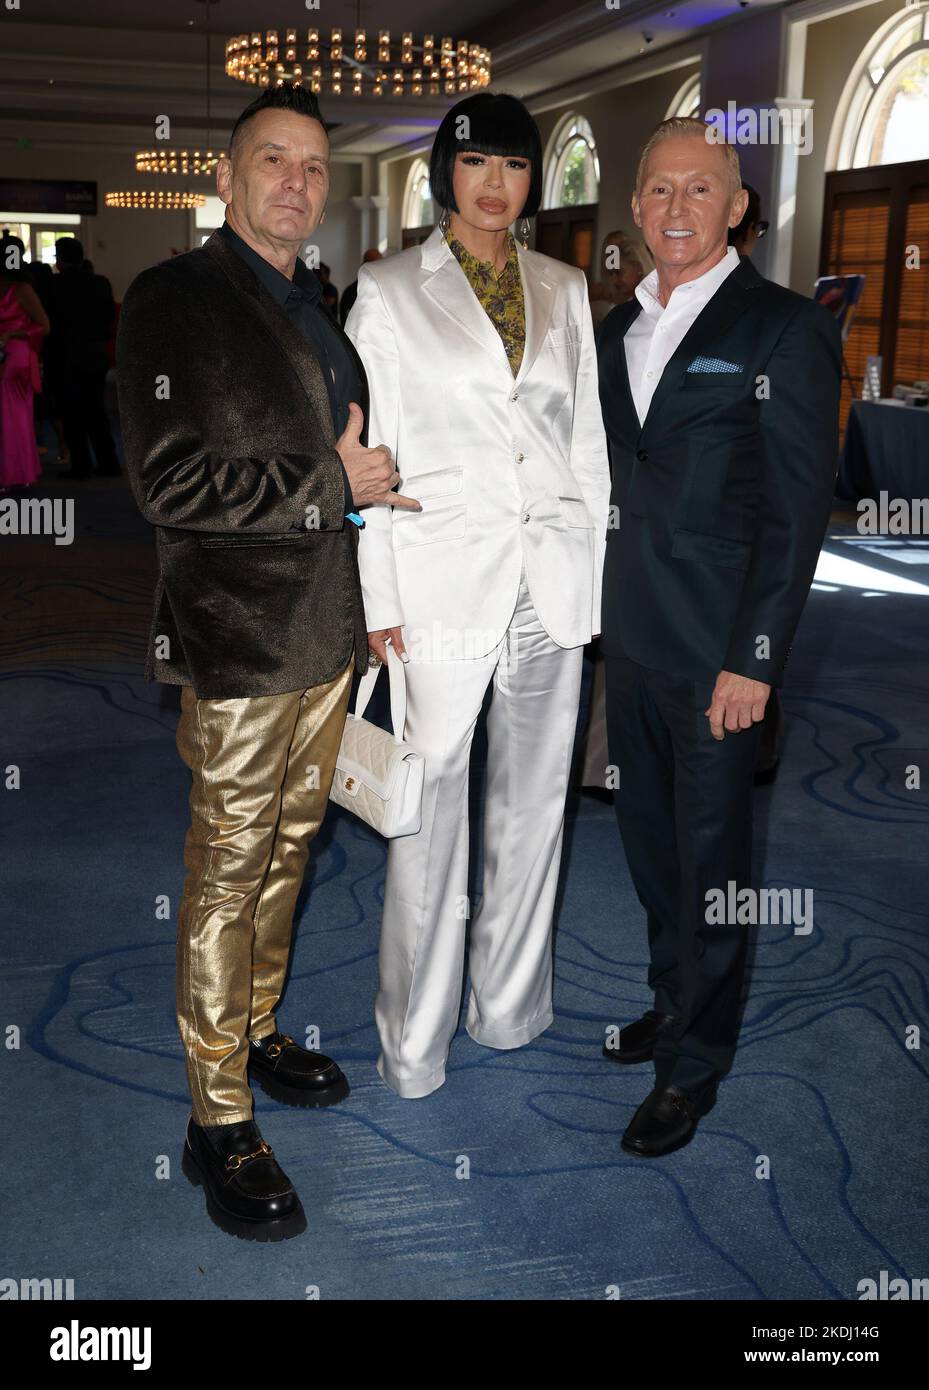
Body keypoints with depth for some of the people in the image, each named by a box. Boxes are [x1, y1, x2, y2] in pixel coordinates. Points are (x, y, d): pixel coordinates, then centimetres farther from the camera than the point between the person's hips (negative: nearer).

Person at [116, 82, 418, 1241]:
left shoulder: (316, 307, 15)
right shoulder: (176, 300, -10)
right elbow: (168, 483, -20)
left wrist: (371, 600, 16)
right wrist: (329, 483, -15)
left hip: (326, 631, 8)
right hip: (240, 642, -8)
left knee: (288, 848, 18)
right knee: (229, 874, 0)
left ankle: (255, 1028, 37)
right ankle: (217, 1123, 13)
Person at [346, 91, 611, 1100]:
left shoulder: (564, 291, 12)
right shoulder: (388, 291, 2)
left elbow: (587, 440, 13)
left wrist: (593, 572, 8)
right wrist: (378, 600, -7)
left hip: (552, 580, 4)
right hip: (443, 577, -4)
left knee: (534, 797, 11)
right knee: (430, 807, 0)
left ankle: (510, 1003, 29)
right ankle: (416, 1037, 16)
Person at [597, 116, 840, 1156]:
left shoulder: (783, 329, -9)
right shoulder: (618, 329, 11)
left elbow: (798, 510, -12)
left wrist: (754, 660, -15)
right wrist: (601, 610, 9)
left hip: (716, 653, -6)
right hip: (630, 639, 6)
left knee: (709, 859, 5)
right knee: (648, 839, 17)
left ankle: (693, 1065, 22)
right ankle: (672, 1001, 38)